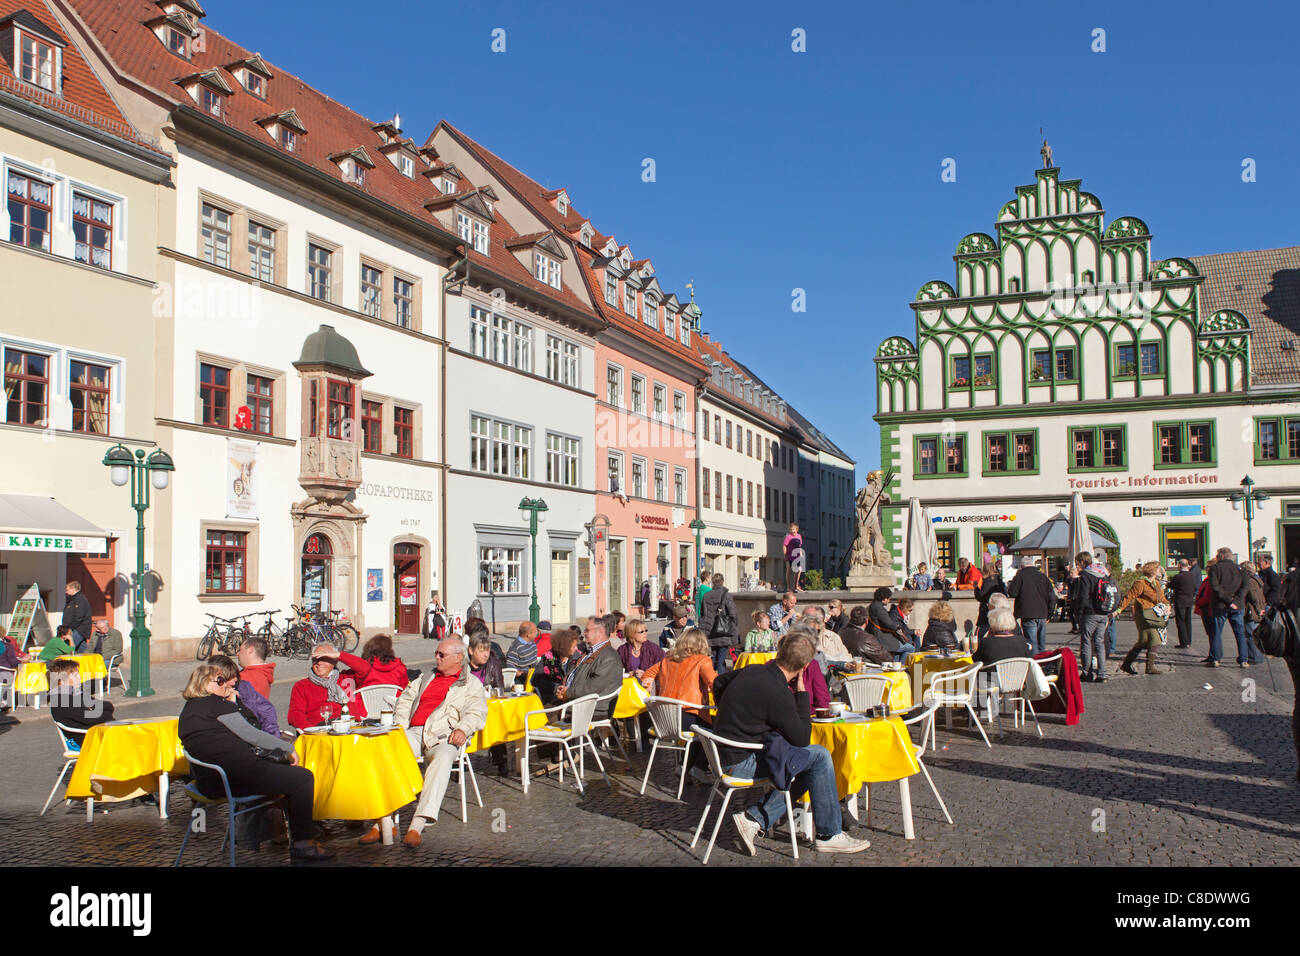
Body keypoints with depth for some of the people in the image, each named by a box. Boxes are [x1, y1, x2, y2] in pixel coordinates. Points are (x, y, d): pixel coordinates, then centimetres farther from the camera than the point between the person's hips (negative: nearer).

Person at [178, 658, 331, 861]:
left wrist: (232, 704, 14)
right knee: (303, 777, -2)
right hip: (236, 777, -11)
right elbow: (250, 734, -13)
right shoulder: (214, 704, -12)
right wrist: (288, 748, -6)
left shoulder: (190, 708, 17)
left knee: (287, 769, 25)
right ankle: (301, 843, 1)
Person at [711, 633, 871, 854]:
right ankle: (830, 835, 2)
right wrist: (802, 693, -9)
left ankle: (753, 819, 7)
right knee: (820, 757, -7)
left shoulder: (752, 671, 3)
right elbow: (802, 739, -13)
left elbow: (718, 685, 23)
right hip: (741, 763, -9)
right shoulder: (778, 693, -23)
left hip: (726, 752, 9)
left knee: (808, 770, 14)